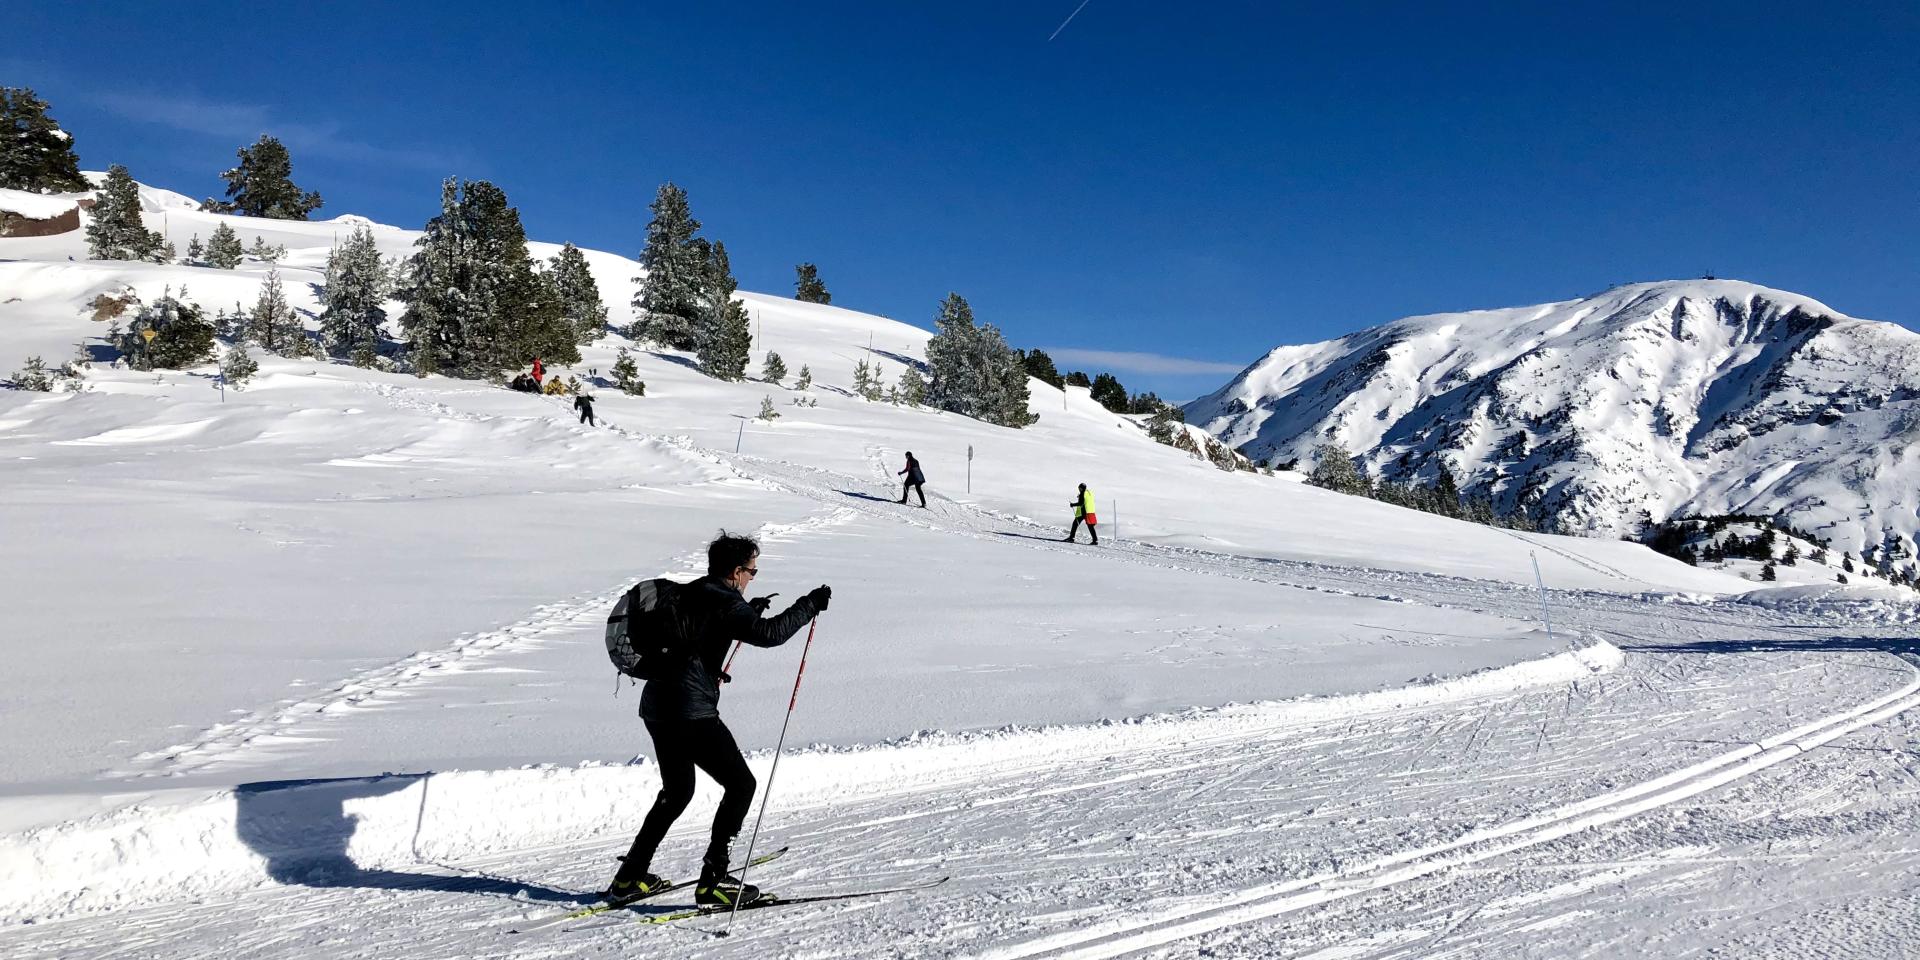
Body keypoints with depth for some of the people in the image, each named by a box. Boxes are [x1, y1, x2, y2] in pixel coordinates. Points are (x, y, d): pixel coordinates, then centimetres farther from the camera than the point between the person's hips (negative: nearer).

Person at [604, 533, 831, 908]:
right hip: (691, 713, -9)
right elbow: (769, 633, -25)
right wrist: (810, 604, -14)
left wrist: (748, 610, 35)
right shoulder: (723, 602, -13)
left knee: (677, 792, 24)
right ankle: (713, 879, -1)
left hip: (657, 707, 9)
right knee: (741, 784, 2)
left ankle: (630, 878, 26)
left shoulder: (689, 594, 14)